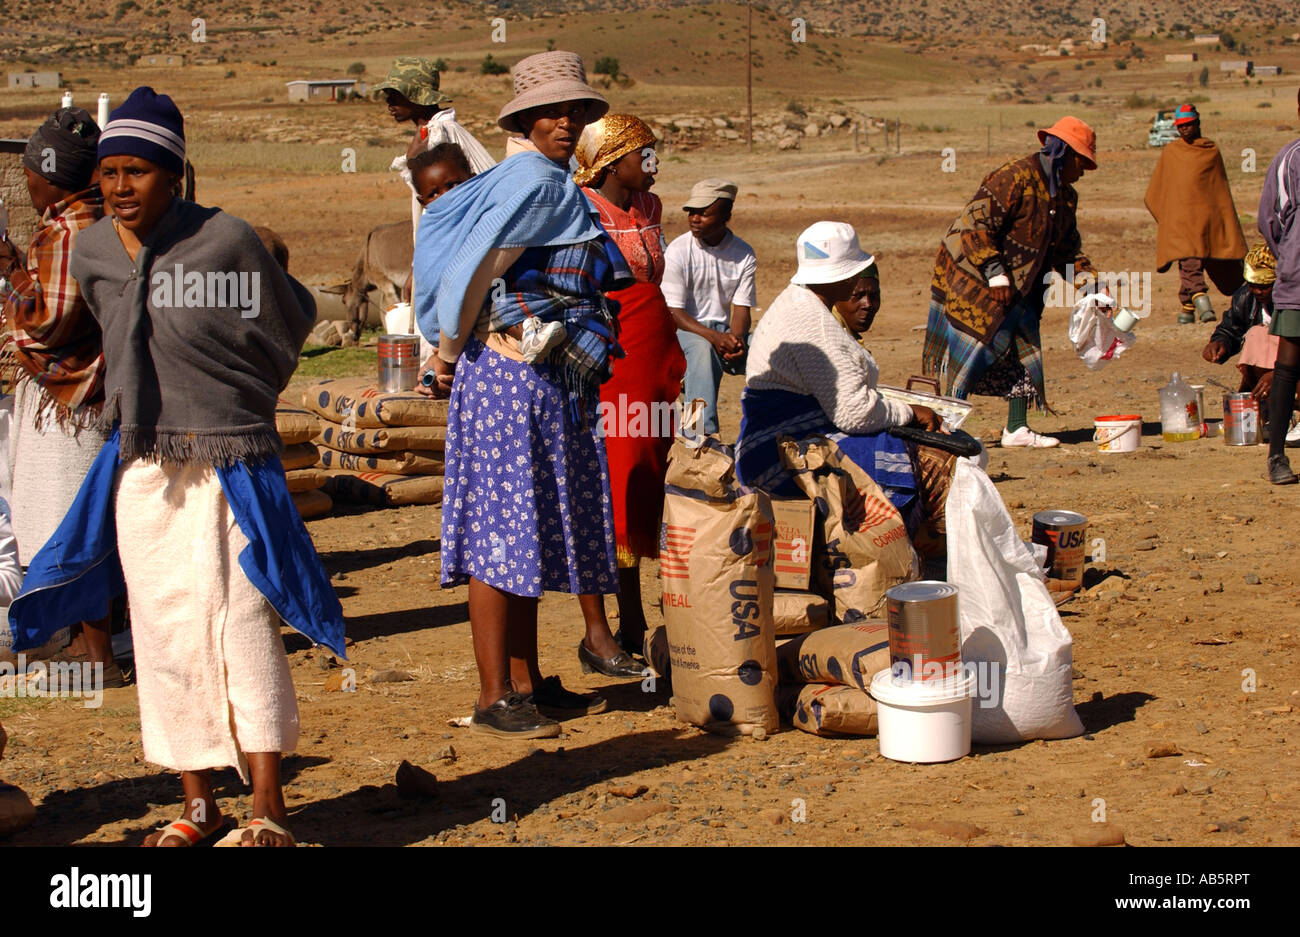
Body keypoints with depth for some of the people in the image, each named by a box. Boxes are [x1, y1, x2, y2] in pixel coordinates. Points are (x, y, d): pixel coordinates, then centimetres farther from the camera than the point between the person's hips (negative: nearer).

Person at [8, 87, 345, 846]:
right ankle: (199, 803, 17)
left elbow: (290, 323, 2)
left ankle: (268, 808, 1)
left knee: (240, 624, -7)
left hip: (228, 461, -5)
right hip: (141, 464, 5)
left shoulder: (226, 241, -13)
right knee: (162, 629, 6)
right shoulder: (92, 254, 3)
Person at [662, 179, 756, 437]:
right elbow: (674, 312, -11)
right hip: (684, 329, -4)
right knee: (702, 348, -38)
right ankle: (703, 432, -47)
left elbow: (742, 308, -1)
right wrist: (715, 337, -26)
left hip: (725, 330, 4)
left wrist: (736, 339, -25)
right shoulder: (677, 251, -7)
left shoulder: (744, 254, 3)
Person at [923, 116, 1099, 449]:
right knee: (975, 350, -9)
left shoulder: (1065, 196, 9)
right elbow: (976, 225, -25)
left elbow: (1067, 246, 19)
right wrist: (997, 276, -26)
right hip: (974, 280, -9)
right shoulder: (1014, 178, -21)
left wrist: (1086, 277, 4)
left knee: (1024, 349, 7)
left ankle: (1017, 428, 14)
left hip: (1017, 287, 9)